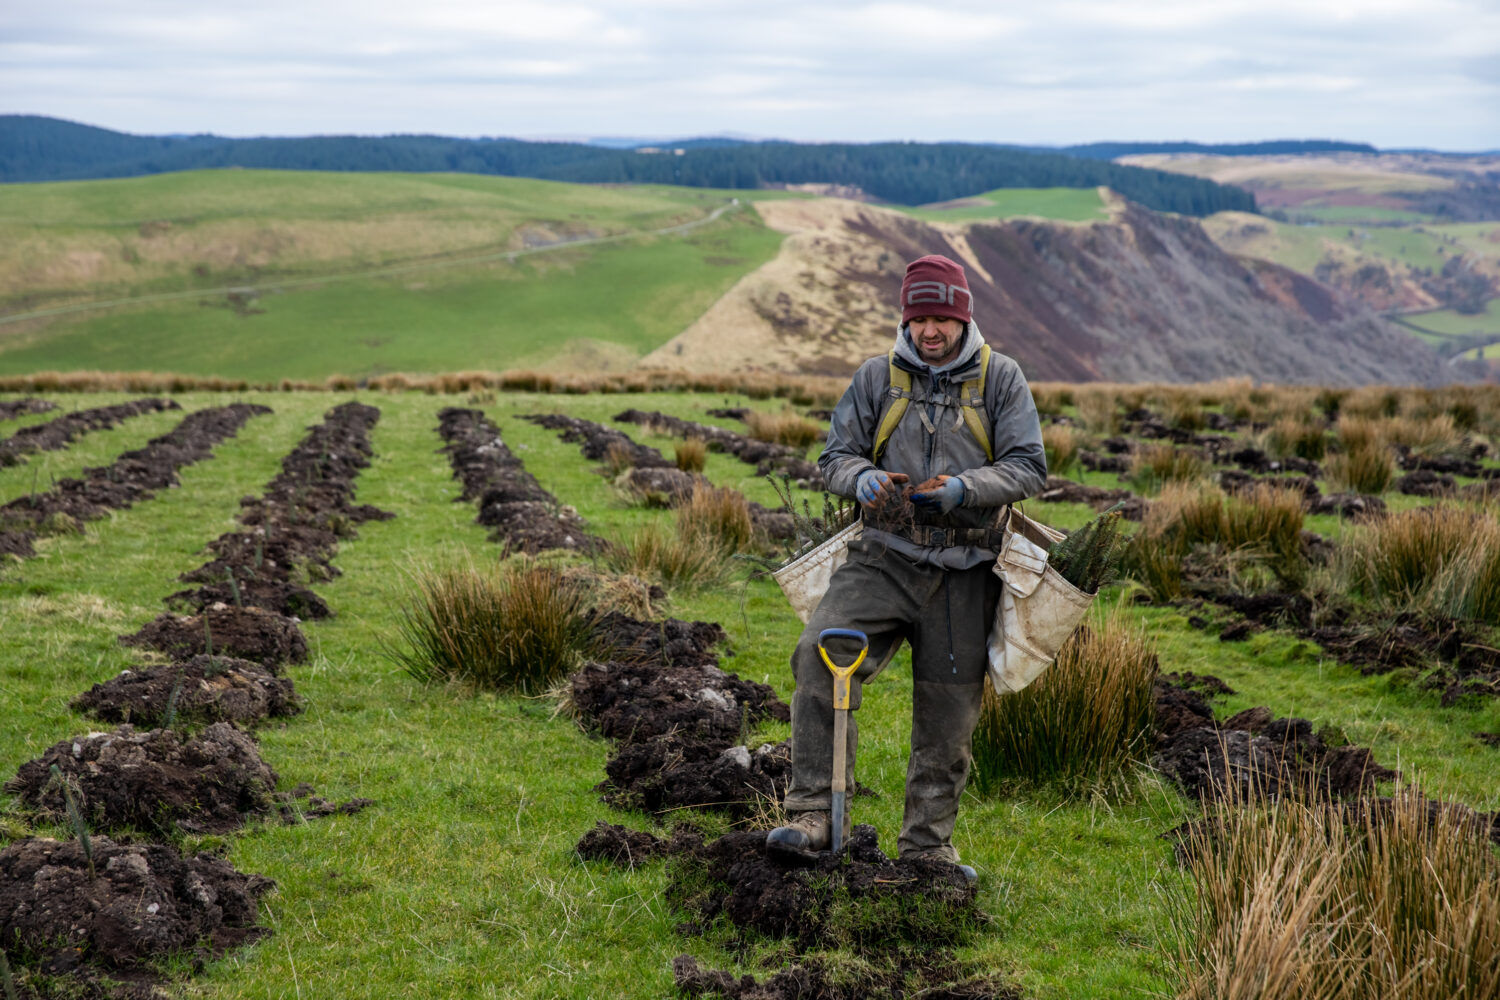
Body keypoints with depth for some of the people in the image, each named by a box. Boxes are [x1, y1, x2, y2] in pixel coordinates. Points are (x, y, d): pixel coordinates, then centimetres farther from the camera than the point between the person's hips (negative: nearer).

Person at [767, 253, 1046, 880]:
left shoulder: (1000, 378, 4)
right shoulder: (877, 377, 8)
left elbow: (1028, 466, -3)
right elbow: (836, 456, 9)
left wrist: (963, 489, -21)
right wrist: (864, 479, -16)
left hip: (962, 572, 0)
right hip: (885, 557, 0)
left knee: (948, 714, 5)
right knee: (820, 654, -24)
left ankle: (927, 843, 21)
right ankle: (813, 813, -20)